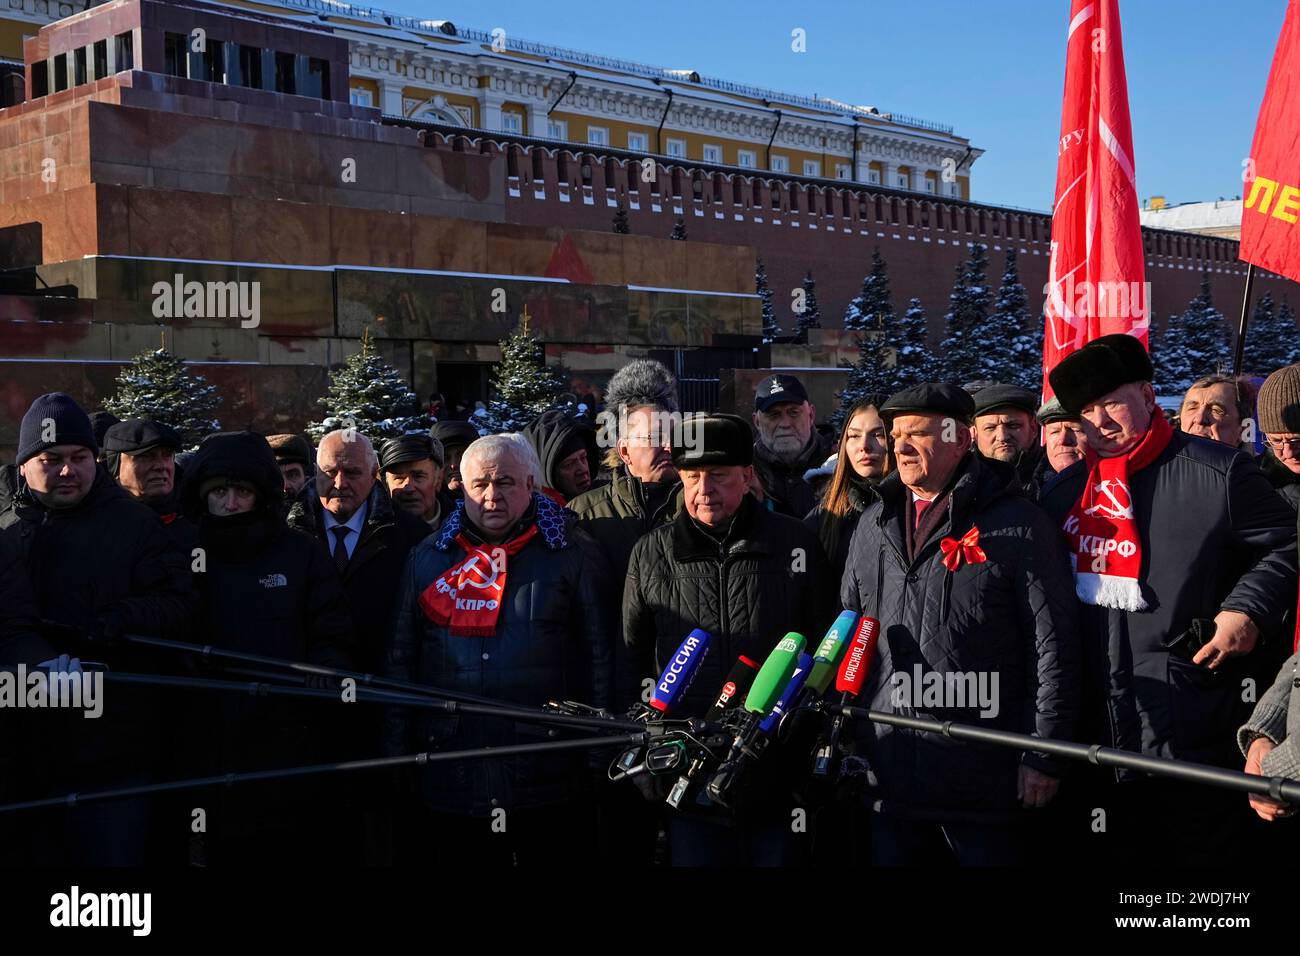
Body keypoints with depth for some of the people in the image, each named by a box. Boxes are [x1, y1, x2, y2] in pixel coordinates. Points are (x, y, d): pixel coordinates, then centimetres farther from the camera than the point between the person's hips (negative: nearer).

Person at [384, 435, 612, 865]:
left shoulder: (573, 554, 2)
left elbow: (599, 656, 2)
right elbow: (401, 659, 13)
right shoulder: (428, 558, 10)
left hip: (549, 781, -2)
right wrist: (398, 753, 9)